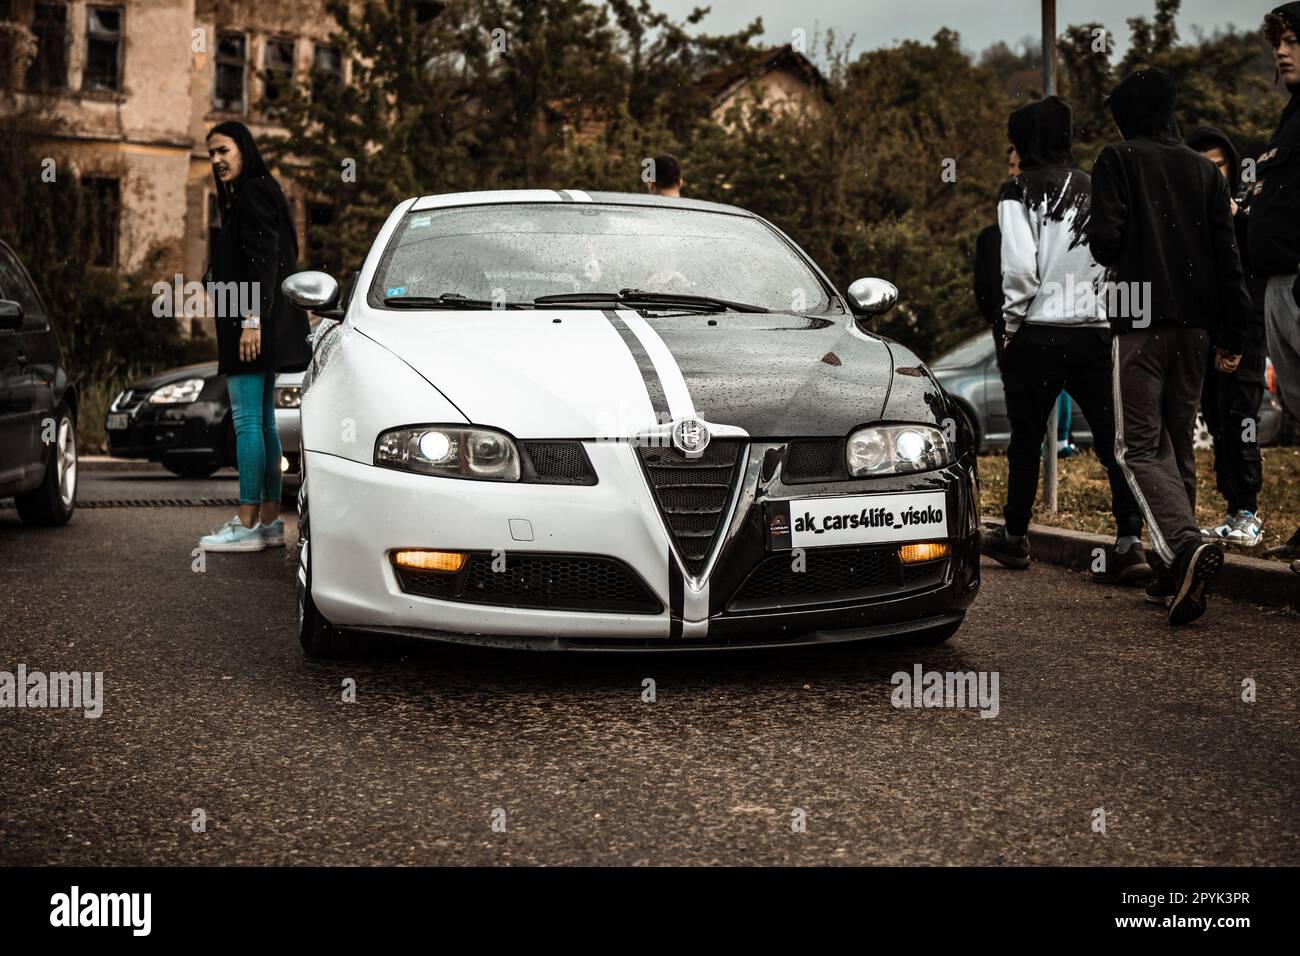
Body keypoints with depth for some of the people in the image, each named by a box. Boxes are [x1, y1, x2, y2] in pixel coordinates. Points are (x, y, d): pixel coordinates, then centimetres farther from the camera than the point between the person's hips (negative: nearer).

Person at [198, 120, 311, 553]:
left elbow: (262, 259, -19)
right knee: (262, 422, 10)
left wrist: (251, 320, -25)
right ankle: (270, 521, 12)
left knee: (248, 420, -10)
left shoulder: (253, 193, -10)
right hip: (261, 326, 11)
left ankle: (247, 525, -10)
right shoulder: (246, 195, 21)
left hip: (253, 322, -11)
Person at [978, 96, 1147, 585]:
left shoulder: (1020, 192, -5)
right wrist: (1099, 302, 10)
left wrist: (1012, 323, -4)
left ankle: (1014, 537, 24)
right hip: (1098, 330, 3)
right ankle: (1129, 542, -10)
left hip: (1039, 333, -3)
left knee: (1026, 438, 10)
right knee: (1112, 436, 0)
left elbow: (1019, 267, -14)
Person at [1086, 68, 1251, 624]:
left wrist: (1095, 236, 14)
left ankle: (1187, 545, -30)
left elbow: (1105, 239, -11)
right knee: (1178, 447, 12)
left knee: (1138, 447, -6)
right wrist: (1232, 335, 12)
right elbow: (1227, 258, 10)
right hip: (1195, 325, 5)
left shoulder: (1117, 161, 0)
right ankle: (1174, 576, 13)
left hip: (1140, 322, -5)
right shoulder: (1205, 171, 14)